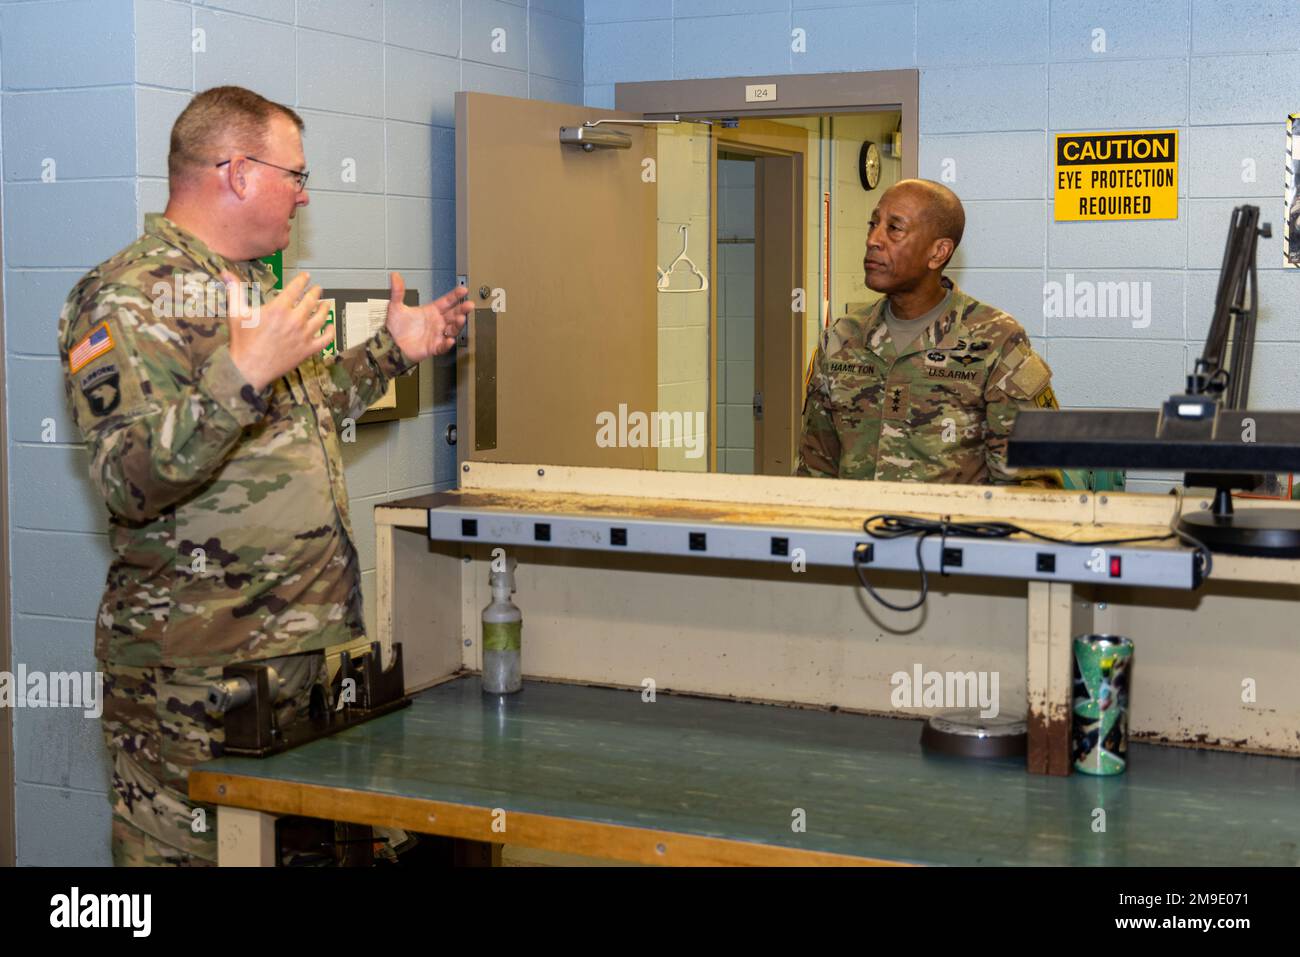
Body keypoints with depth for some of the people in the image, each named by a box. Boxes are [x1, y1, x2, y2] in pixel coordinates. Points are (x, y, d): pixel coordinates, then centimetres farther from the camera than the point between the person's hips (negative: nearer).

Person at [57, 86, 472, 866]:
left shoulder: (252, 285, 16)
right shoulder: (129, 297, -14)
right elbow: (129, 481, -25)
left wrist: (391, 351, 22)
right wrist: (244, 375, -34)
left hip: (306, 647, 9)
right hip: (196, 672, -9)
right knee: (188, 850, 2)